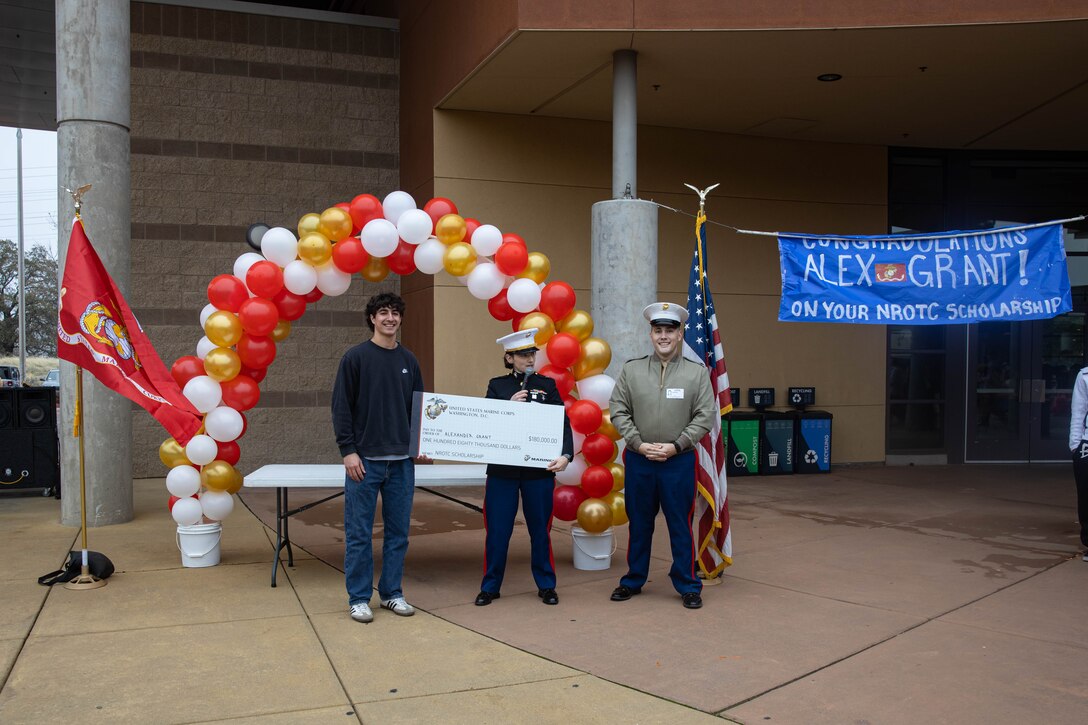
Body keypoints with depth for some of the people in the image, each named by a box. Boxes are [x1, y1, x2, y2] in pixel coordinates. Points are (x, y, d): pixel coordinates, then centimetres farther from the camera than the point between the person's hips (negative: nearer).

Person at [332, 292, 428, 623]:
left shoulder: (408, 360, 12)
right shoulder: (355, 357, -2)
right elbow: (341, 407, -5)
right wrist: (348, 450, -11)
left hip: (402, 461, 4)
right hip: (365, 460, -4)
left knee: (398, 532, 9)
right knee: (359, 534, 2)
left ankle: (392, 593, 21)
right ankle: (359, 598, 13)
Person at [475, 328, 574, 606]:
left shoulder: (547, 385, 4)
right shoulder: (497, 386, 6)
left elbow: (563, 424, -1)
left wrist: (565, 455, -16)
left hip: (539, 470, 0)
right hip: (502, 469, 0)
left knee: (540, 529, 10)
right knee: (497, 530, 5)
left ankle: (546, 585, 23)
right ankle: (490, 586, 19)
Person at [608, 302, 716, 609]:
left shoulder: (697, 373, 0)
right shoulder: (631, 370, 3)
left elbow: (705, 416, -4)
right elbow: (619, 411, 1)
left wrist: (675, 446, -11)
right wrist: (639, 444, -9)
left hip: (679, 461, -1)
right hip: (638, 460, 1)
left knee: (681, 526, 5)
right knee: (639, 523, 13)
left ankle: (688, 586, 19)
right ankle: (633, 581, 27)